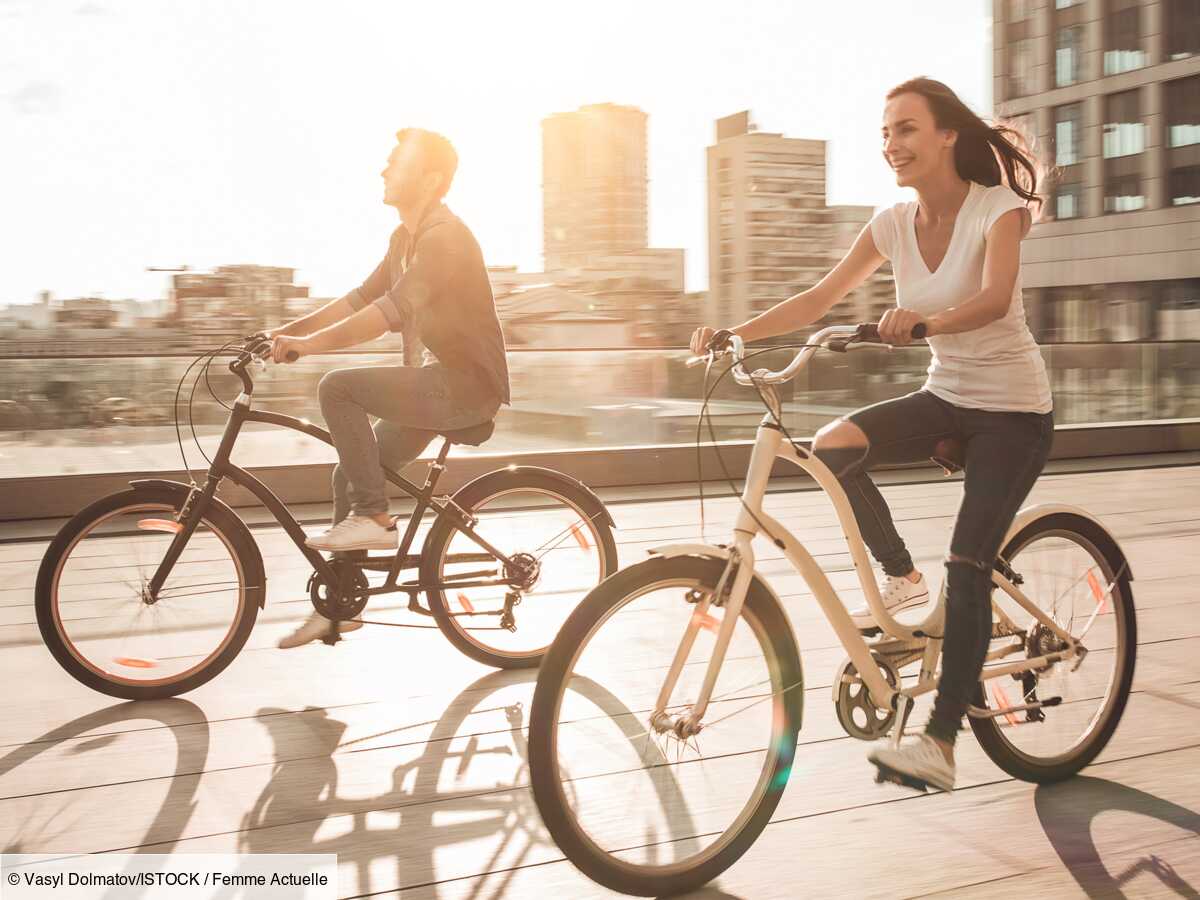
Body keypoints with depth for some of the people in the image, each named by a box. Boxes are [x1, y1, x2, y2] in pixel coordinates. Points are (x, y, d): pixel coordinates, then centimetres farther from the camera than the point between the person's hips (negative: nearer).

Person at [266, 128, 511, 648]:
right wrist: (289, 330, 6)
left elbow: (393, 310, -29)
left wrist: (310, 344, -32)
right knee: (350, 475, 8)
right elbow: (363, 297, 16)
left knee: (339, 387, -22)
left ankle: (374, 518, -12)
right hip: (436, 383, 10)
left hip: (465, 385, -10)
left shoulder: (444, 237, -18)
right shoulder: (406, 237, 14)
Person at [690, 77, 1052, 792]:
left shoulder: (998, 207, -17)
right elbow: (820, 298, -5)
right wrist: (734, 333, -17)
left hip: (1013, 410, -5)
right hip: (945, 395, 5)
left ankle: (941, 745, -8)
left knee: (968, 567, -13)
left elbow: (995, 297, -35)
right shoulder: (896, 223, -2)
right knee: (832, 449, -21)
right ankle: (904, 579, 1)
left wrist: (927, 319, -55)